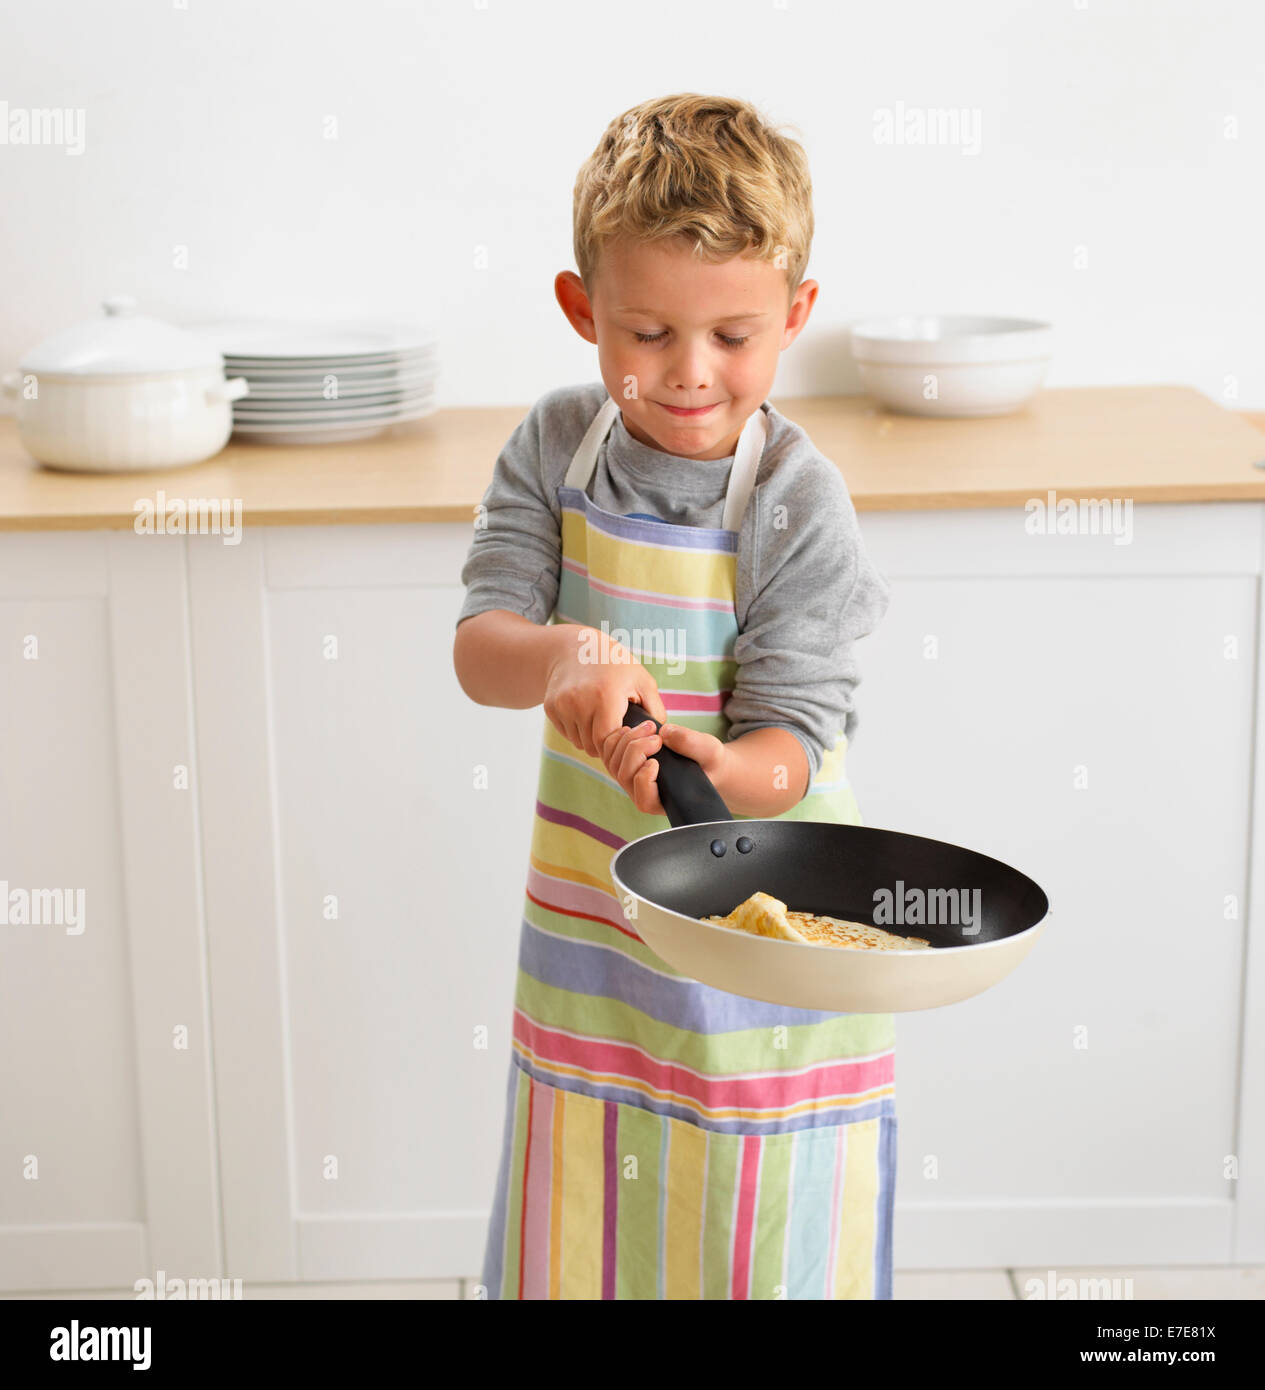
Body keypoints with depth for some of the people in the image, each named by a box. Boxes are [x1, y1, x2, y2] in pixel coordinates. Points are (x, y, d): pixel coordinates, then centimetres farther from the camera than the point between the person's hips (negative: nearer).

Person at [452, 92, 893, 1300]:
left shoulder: (798, 500, -17)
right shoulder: (556, 444, -6)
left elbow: (793, 743, -17)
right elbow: (477, 649, -12)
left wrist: (715, 769, -40)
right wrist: (559, 654, -35)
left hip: (765, 928, -3)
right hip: (594, 920, 3)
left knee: (759, 1240, 9)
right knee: (582, 1231, 18)